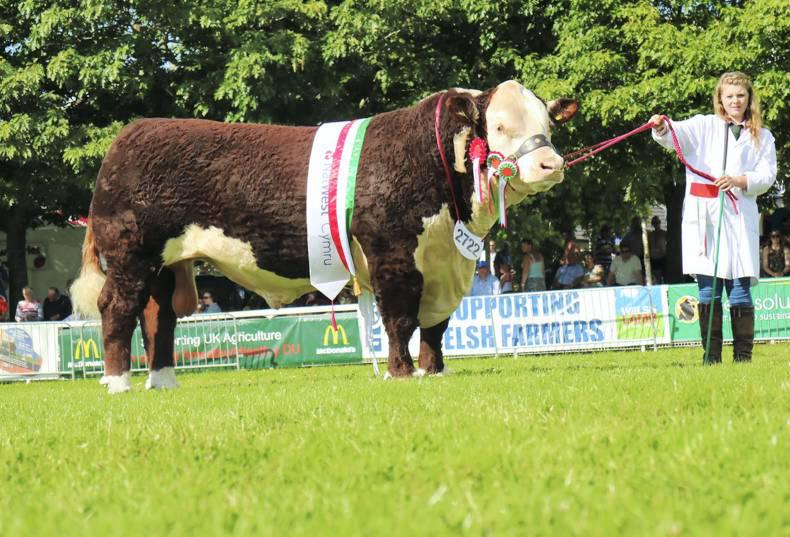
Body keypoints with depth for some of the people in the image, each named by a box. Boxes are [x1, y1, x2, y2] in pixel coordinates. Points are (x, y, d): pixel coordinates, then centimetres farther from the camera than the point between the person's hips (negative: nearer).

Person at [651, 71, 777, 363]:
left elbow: (767, 176, 5)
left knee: (740, 290, -6)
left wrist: (739, 180, -14)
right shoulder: (704, 126, 12)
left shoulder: (762, 137, 15)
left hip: (739, 219, 0)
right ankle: (711, 358, 2)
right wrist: (661, 128, -30)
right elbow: (677, 134, -7)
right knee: (708, 291, -2)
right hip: (702, 218, 0)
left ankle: (743, 357, 0)